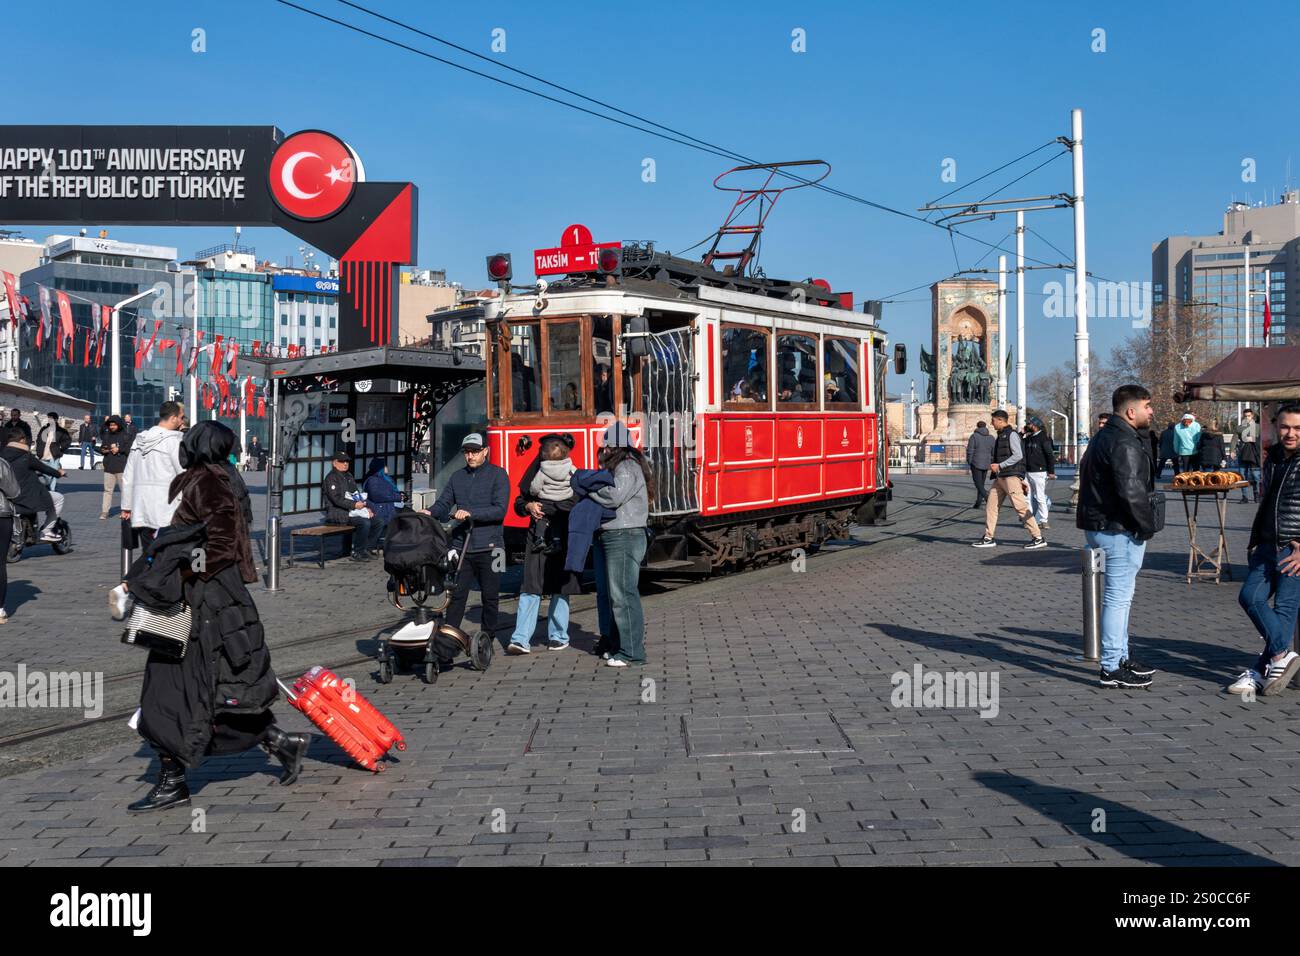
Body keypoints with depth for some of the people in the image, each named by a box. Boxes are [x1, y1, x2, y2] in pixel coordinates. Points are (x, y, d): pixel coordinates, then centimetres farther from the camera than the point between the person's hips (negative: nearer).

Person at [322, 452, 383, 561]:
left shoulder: (349, 476, 22)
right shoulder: (331, 478, -8)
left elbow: (357, 494, 23)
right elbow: (336, 499, -19)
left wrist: (367, 507, 6)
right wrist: (354, 505, -26)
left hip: (353, 511, 9)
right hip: (338, 513, -9)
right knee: (365, 522, -31)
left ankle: (368, 548, 2)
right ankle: (357, 553, -20)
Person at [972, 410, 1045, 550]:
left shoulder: (1011, 434, -7)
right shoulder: (1001, 436, 21)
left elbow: (1018, 455, -17)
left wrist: (999, 466, -16)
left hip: (1011, 476, -10)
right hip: (1000, 477, 10)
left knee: (1020, 506, -11)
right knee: (991, 506, 6)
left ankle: (1038, 538, -8)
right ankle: (988, 538, 11)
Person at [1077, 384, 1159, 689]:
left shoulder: (1103, 437, 17)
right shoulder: (1125, 443, -18)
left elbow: (1086, 474, 24)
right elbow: (1131, 491, -26)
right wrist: (1147, 526, -13)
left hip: (1100, 524, 11)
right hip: (1120, 530, -11)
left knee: (1119, 595, 19)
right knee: (1118, 597, -5)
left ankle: (1120, 658, 30)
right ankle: (1112, 669, -1)